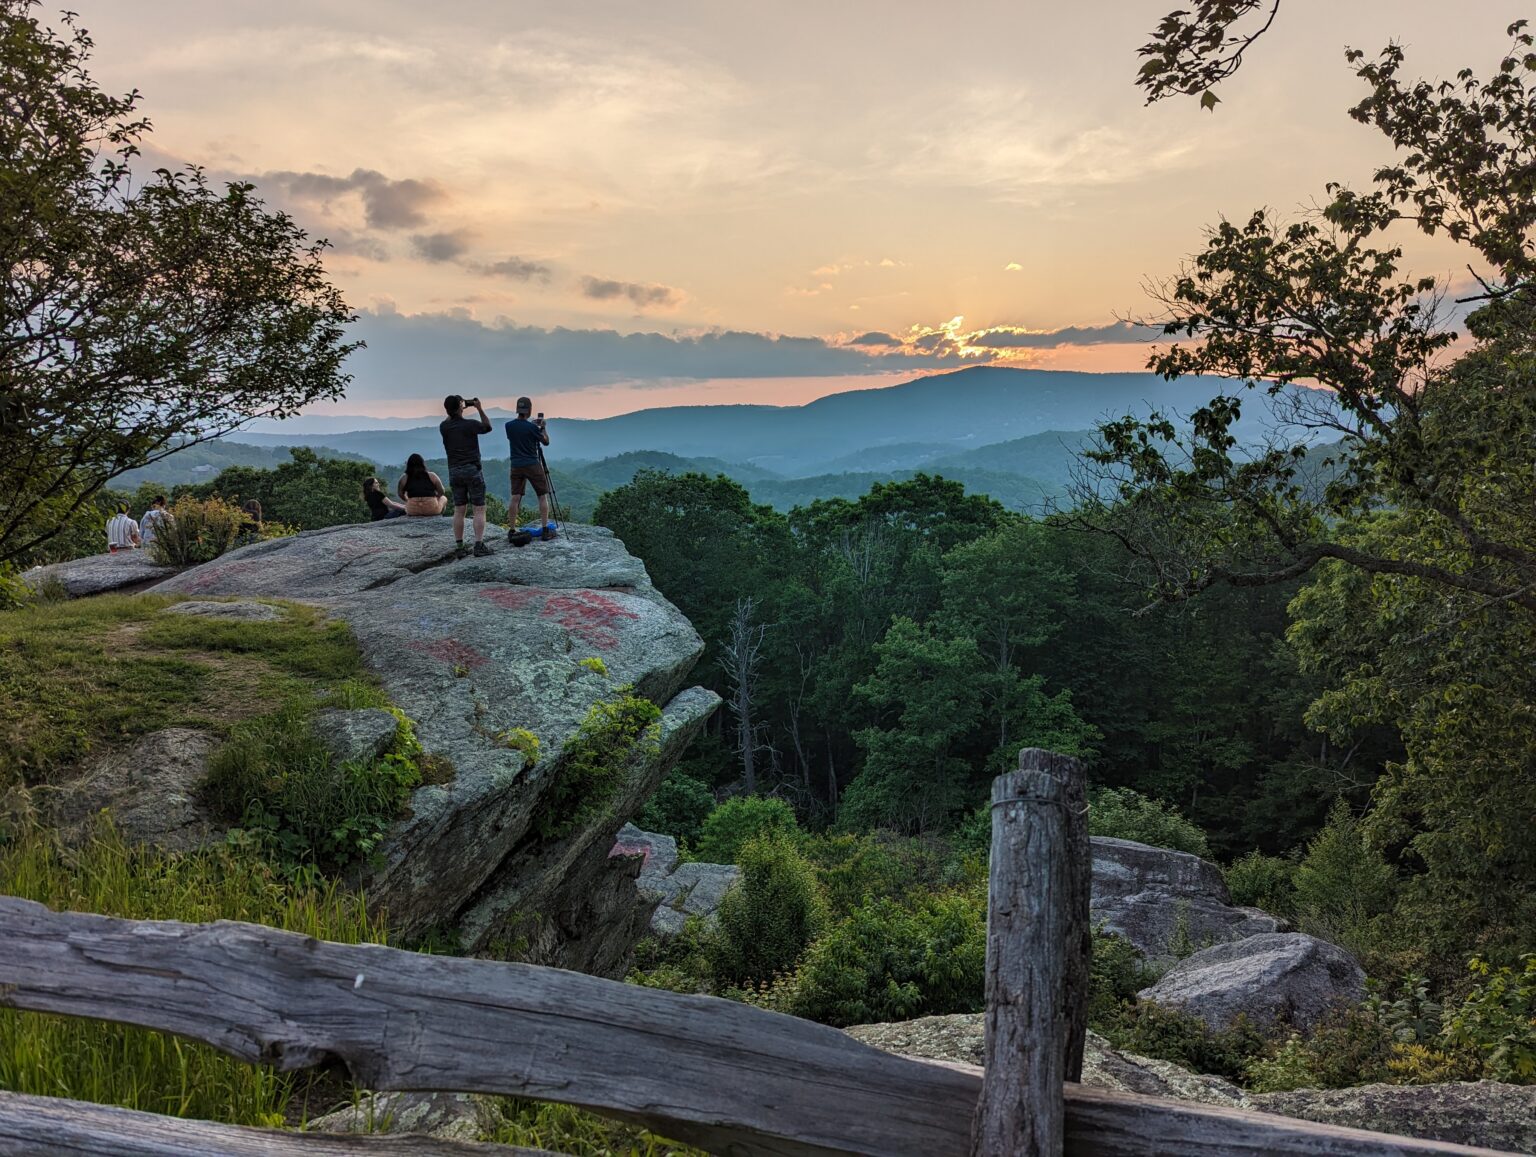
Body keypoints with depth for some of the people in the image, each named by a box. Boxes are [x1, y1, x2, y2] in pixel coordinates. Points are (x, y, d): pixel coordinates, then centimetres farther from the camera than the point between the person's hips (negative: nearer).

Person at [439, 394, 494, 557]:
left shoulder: (444, 427, 1)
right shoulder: (470, 424, -12)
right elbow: (487, 427, 7)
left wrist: (455, 412, 19)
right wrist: (480, 409, 8)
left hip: (454, 471, 5)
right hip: (472, 470, -5)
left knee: (458, 510, 7)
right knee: (479, 509, -2)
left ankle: (459, 547, 6)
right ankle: (479, 546, -8)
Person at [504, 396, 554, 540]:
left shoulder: (509, 426, 0)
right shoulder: (532, 428, -13)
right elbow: (546, 442, 0)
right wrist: (542, 427, 13)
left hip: (516, 466, 4)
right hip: (533, 465, -4)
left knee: (515, 498, 4)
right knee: (543, 496, 5)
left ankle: (511, 531, 1)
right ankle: (545, 530, 1)